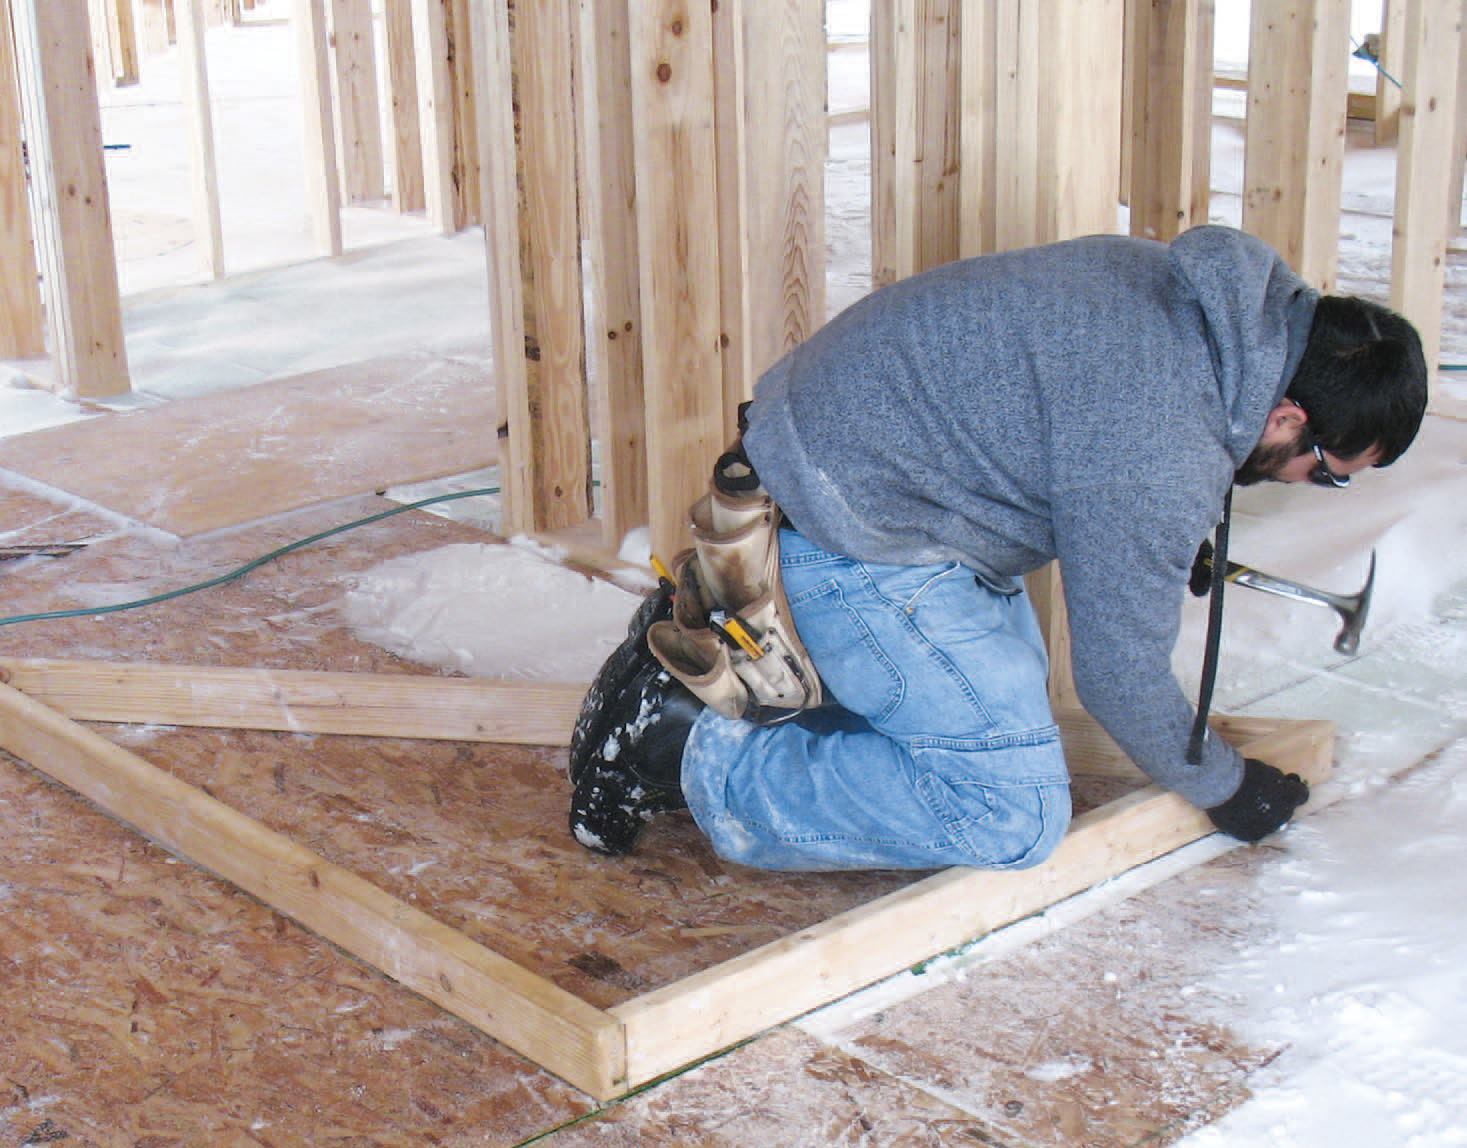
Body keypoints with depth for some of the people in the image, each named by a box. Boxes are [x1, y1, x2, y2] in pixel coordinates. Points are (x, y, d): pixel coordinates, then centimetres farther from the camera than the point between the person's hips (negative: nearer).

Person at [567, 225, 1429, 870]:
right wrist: (1225, 789, 5)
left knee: (1010, 684, 24)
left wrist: (1172, 549, 26)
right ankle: (691, 754, -9)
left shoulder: (1207, 291, 3)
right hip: (854, 530, -11)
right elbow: (1122, 679, -12)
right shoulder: (1163, 461, -25)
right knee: (1015, 813, -10)